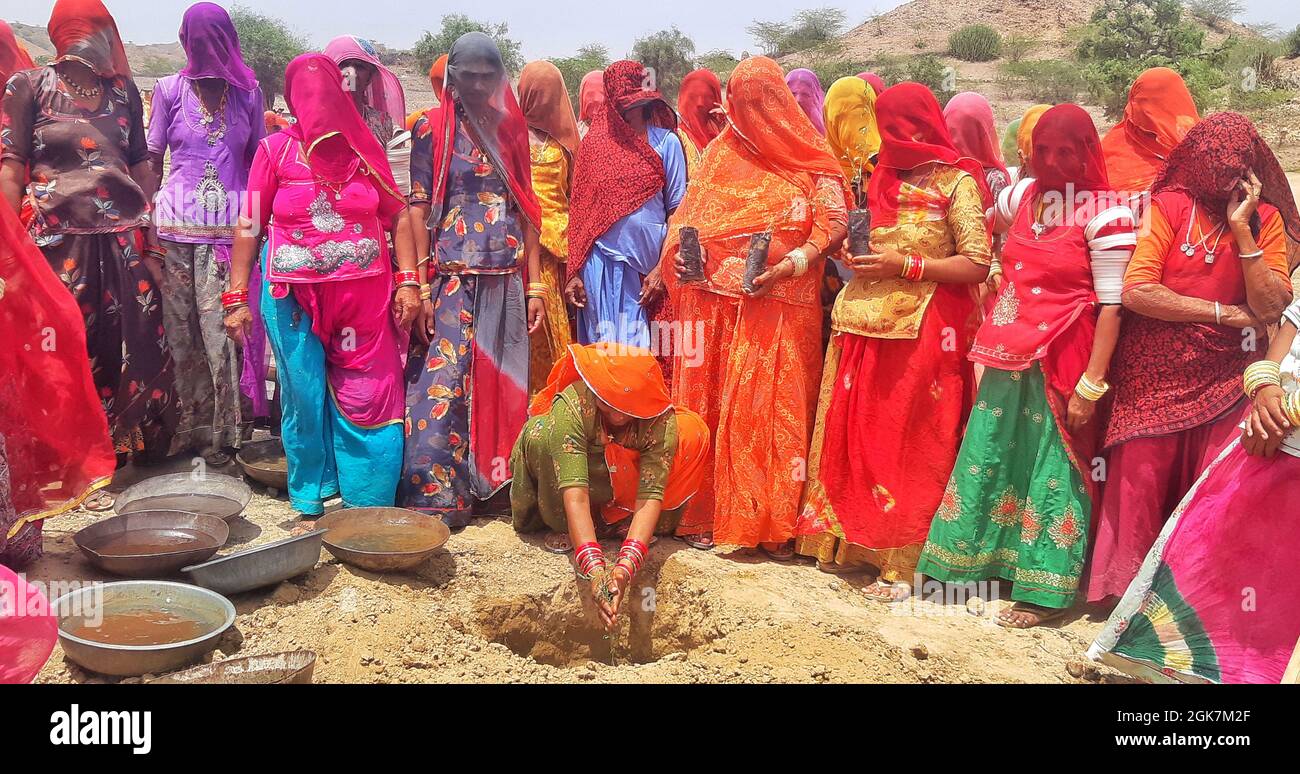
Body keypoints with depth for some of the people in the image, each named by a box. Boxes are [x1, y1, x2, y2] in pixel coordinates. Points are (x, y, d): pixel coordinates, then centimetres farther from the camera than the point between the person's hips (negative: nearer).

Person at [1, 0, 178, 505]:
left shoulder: (122, 90, 10)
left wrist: (153, 240, 7)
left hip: (125, 236, 3)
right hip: (63, 240, -3)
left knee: (140, 348, 3)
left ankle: (149, 453, 18)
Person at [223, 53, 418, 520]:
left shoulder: (363, 147, 6)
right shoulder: (276, 149, 2)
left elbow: (397, 217, 9)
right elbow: (249, 226, 3)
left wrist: (408, 281, 0)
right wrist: (236, 298, -1)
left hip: (364, 295, 1)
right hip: (294, 297, -1)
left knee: (367, 401, 1)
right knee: (304, 401, 6)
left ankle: (368, 509, 13)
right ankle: (310, 504, 21)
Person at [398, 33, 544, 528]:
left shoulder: (512, 129, 11)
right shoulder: (432, 129, 1)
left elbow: (526, 211, 11)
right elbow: (418, 209, -3)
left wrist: (535, 284, 6)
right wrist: (420, 286, -11)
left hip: (505, 282, 4)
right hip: (451, 280, -4)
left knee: (500, 385, 7)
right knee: (442, 385, -7)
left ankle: (492, 485, 19)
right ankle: (433, 497, 1)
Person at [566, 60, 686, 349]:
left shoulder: (666, 142, 3)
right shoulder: (593, 142, 7)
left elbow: (677, 211, 1)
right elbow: (579, 211, 8)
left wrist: (662, 268, -8)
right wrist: (574, 273, 2)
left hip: (649, 266, -1)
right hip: (601, 265, 1)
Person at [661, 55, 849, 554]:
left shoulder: (811, 162, 3)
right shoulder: (721, 153, 13)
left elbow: (834, 222, -3)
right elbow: (689, 215, 15)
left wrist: (790, 264, -18)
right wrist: (680, 252, -5)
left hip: (780, 304, -3)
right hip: (714, 301, 3)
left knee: (774, 408, -3)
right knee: (707, 401, 3)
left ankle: (771, 522, 4)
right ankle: (701, 512, 11)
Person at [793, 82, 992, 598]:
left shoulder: (957, 182, -3)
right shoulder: (882, 178, 17)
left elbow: (977, 265, -10)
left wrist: (905, 265, -14)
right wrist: (854, 253, 6)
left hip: (924, 330, -6)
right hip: (864, 324, 6)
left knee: (911, 444, -2)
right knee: (856, 433, 6)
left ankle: (906, 561, 6)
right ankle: (853, 541, 18)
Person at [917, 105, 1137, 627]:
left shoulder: (1104, 214, -10)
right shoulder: (1022, 194, 6)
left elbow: (1112, 305, -13)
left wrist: (1091, 384, -16)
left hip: (1059, 360, -5)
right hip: (1005, 352, 5)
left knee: (1051, 467, 2)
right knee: (988, 456, 12)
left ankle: (1045, 590, 14)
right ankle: (968, 561, 27)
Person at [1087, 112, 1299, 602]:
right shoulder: (1170, 206, -6)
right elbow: (1136, 290, -17)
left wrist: (1241, 229, -14)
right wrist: (1223, 312, -11)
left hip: (1225, 381, 2)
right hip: (1156, 377, -2)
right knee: (1139, 485, 3)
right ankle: (1125, 589, 21)